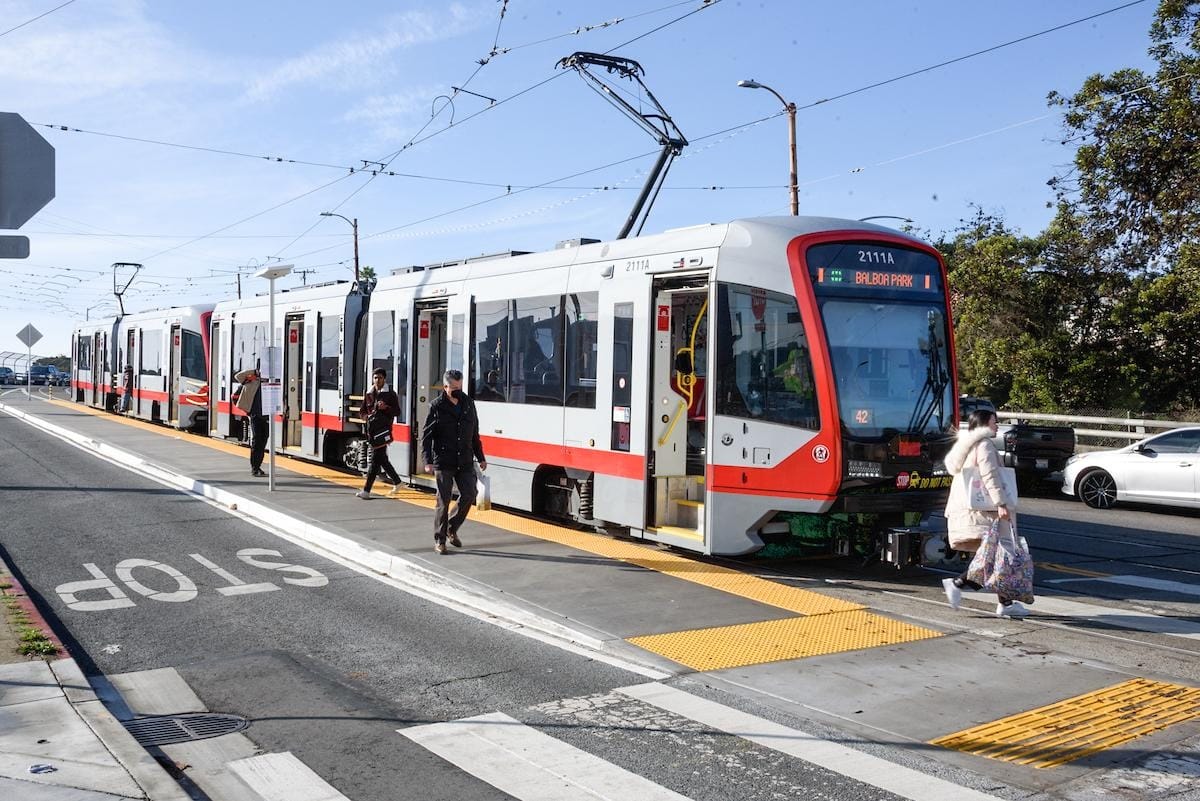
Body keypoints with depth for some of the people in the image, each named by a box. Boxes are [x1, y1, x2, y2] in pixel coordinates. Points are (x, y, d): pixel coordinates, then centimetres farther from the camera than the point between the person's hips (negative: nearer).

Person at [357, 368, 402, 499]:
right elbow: (362, 411, 18)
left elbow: (397, 411, -3)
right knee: (382, 459, 9)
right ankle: (397, 482, 22)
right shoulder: (369, 394, 14)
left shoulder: (390, 394, 1)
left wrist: (386, 408, -20)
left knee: (375, 459, -9)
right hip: (371, 429, 6)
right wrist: (366, 415, -4)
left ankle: (366, 490, -6)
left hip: (383, 430, -6)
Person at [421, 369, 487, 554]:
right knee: (443, 501, -2)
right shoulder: (437, 407, -5)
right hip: (443, 463, -4)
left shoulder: (469, 403, 8)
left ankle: (452, 529, 22)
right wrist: (428, 461, -15)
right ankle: (439, 540, 10)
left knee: (469, 496, 1)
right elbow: (426, 435, -5)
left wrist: (480, 457, 16)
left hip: (465, 462, 4)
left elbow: (474, 434, 16)